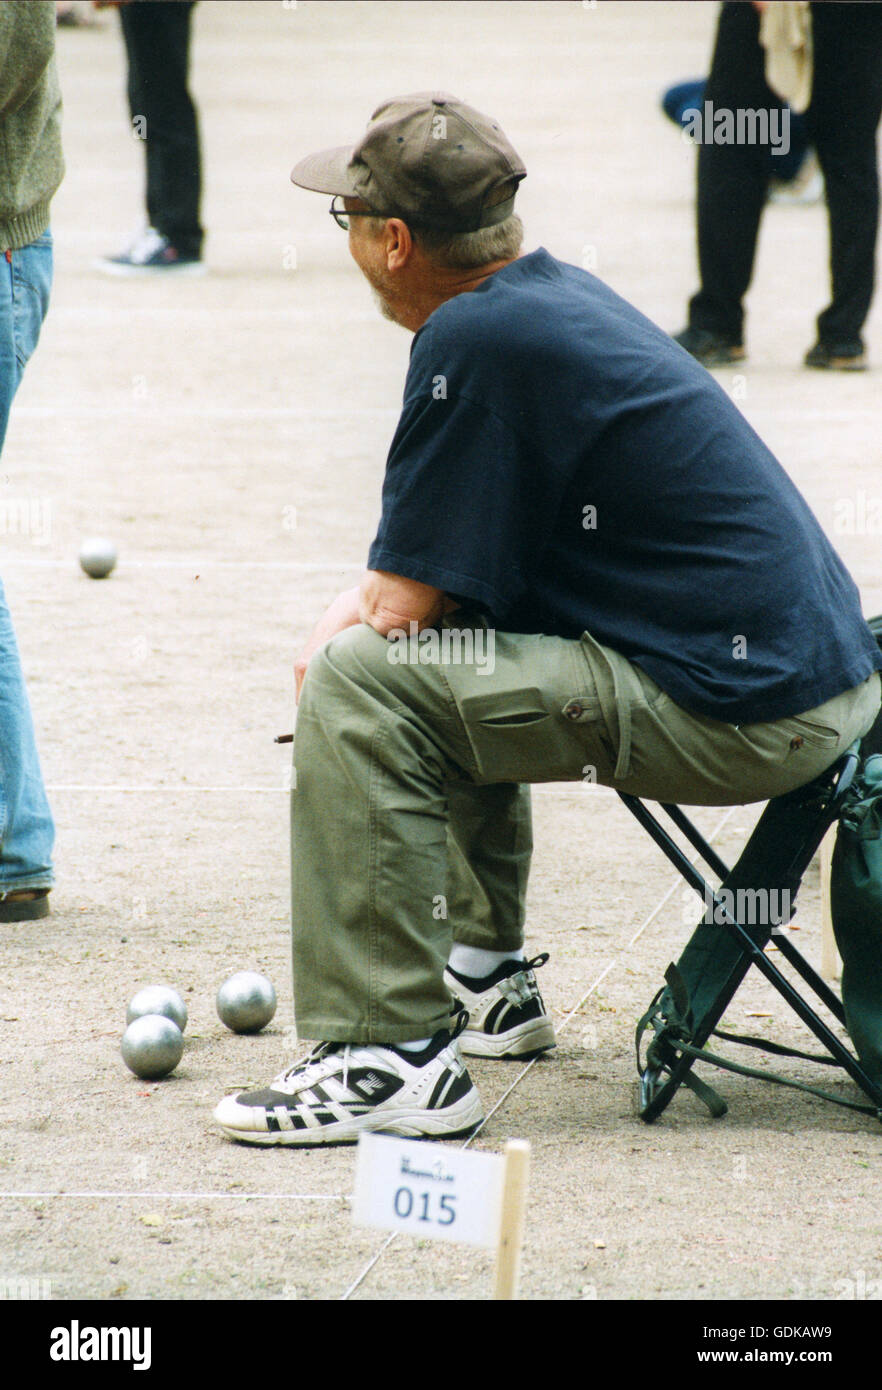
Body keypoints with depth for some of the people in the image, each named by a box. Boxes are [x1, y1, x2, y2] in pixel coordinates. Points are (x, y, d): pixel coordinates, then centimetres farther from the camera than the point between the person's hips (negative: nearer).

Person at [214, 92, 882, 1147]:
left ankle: (393, 1057, -14)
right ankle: (485, 975, 35)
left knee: (363, 686, -15)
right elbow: (433, 556, 27)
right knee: (445, 656, 27)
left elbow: (401, 608, -13)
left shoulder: (474, 339, -16)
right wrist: (358, 612, 11)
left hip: (747, 716, -10)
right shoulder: (555, 293, 13)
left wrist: (344, 641, 8)